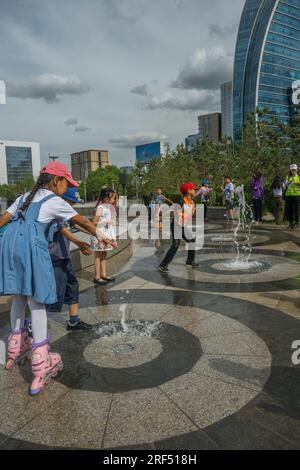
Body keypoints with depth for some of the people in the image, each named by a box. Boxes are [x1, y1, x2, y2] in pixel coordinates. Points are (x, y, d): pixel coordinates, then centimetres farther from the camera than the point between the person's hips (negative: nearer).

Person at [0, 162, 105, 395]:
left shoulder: (25, 197, 25)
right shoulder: (55, 202, 7)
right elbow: (83, 221, 10)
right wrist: (100, 236, 22)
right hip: (31, 245, -7)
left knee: (19, 296, 21)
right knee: (36, 301, -2)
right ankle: (41, 364, 2)